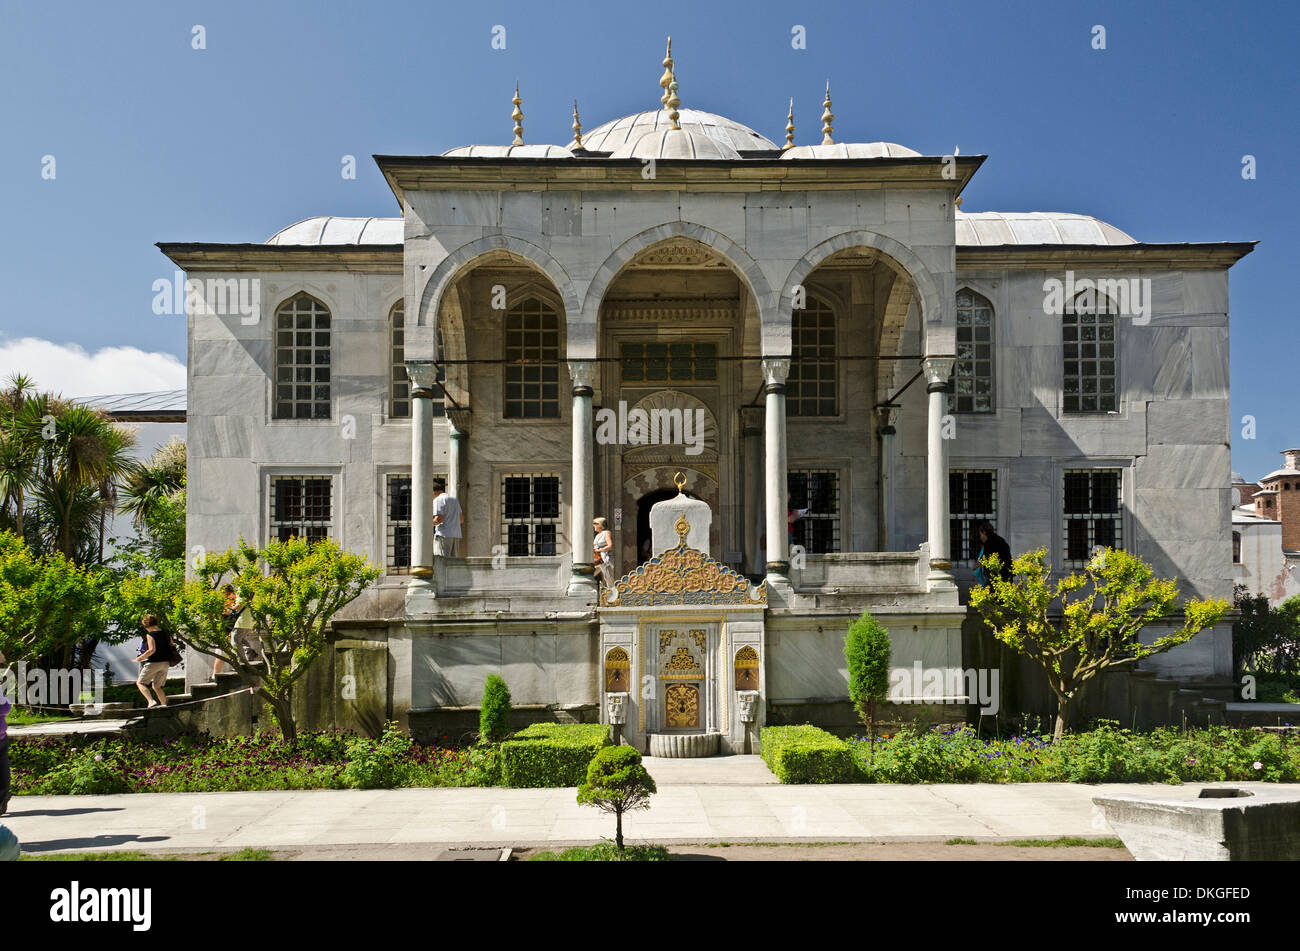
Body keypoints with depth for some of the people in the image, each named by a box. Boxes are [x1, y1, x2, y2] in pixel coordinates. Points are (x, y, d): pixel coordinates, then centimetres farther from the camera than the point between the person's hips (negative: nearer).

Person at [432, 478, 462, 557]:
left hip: (443, 536, -8)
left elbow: (438, 519, -17)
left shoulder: (438, 500, -5)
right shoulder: (454, 499, 20)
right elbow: (462, 520, 23)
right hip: (456, 536, 8)